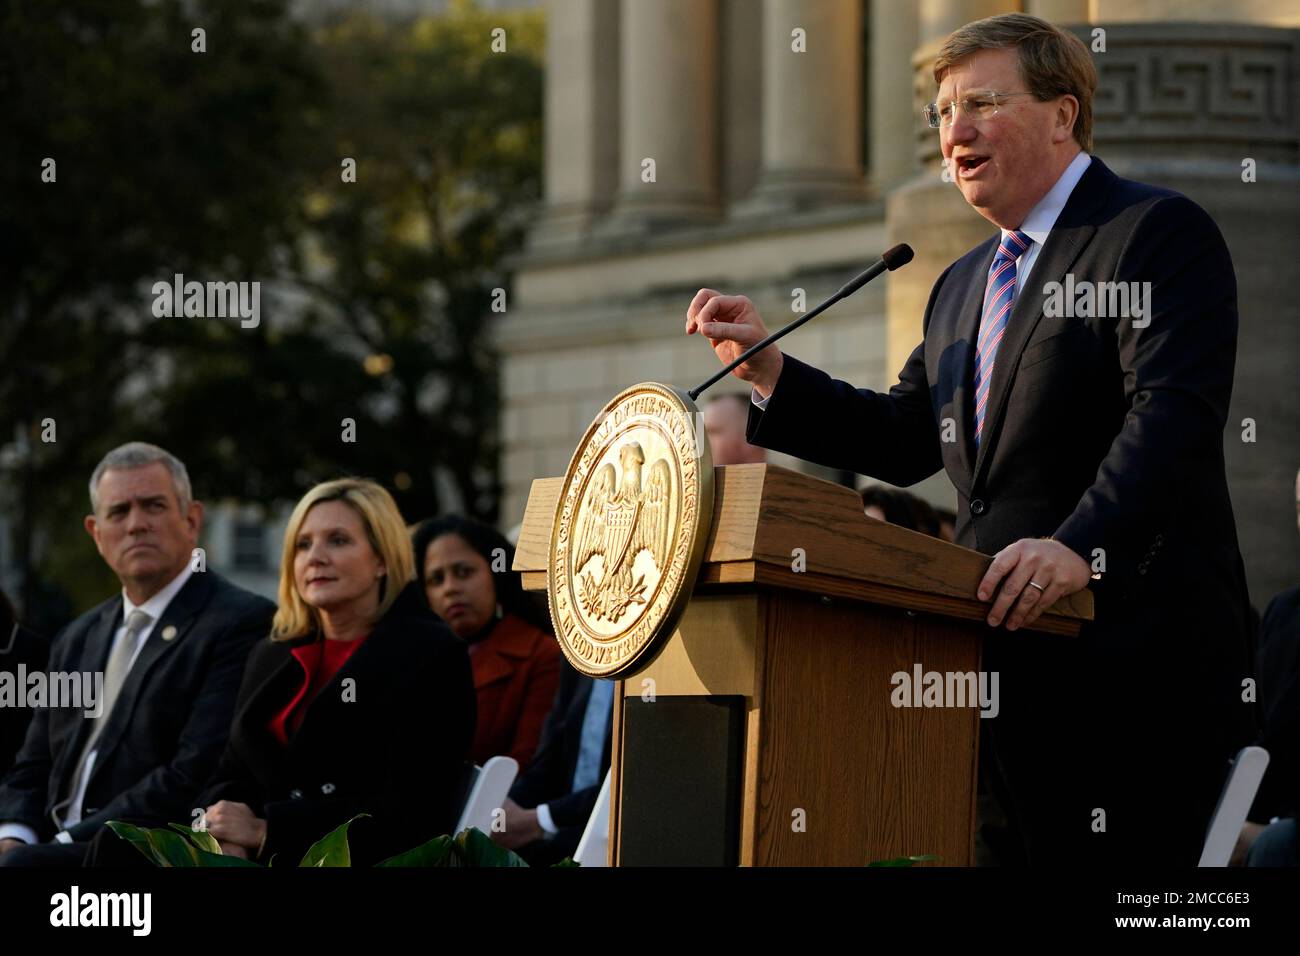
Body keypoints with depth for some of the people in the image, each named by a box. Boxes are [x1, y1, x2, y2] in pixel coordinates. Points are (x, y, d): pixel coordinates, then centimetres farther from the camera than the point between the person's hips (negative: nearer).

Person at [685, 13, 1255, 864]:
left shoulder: (1159, 234, -5)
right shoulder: (963, 286, 23)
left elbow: (1173, 414, -18)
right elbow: (903, 440, 22)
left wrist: (1080, 546, -32)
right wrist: (769, 369, 10)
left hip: (1134, 653, -8)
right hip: (1011, 653, 8)